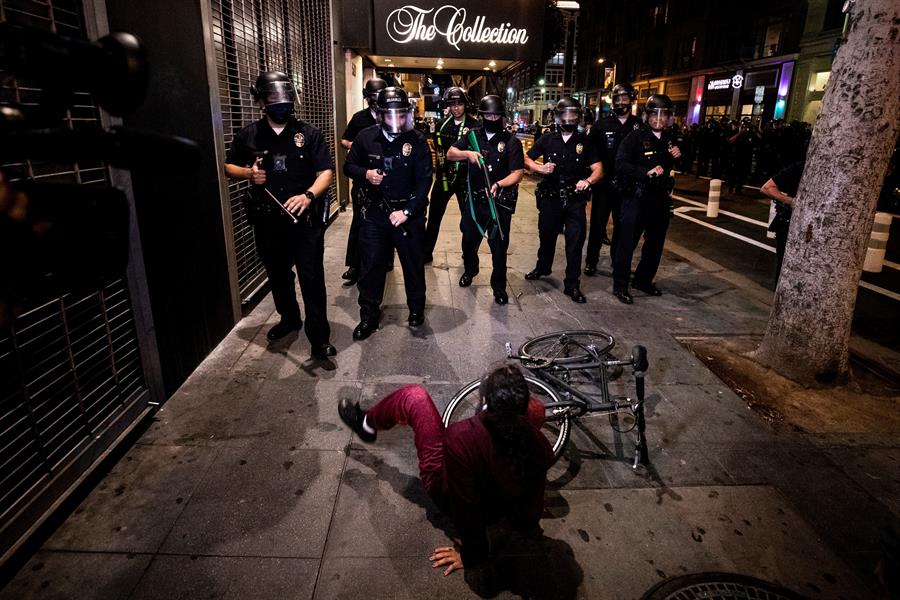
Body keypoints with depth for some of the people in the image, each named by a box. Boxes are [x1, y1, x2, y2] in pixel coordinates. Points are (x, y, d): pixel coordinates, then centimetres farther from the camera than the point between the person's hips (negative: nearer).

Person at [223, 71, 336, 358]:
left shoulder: (309, 133, -2)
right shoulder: (248, 135, 5)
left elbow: (326, 172, -8)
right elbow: (229, 166, 15)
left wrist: (309, 195, -27)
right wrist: (248, 173, -8)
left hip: (305, 219, -3)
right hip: (267, 221, 4)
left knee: (311, 278, -3)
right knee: (278, 275, 19)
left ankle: (319, 337, 4)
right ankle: (289, 319, 40)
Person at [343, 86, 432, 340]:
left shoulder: (417, 141, -6)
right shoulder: (366, 137, 0)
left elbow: (424, 180, -10)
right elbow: (349, 166, 11)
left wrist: (407, 212, -19)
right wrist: (365, 174, -11)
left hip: (408, 212, -1)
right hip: (373, 212, 2)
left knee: (413, 264, 10)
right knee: (370, 266, 5)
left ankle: (416, 309, 32)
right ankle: (369, 316, 21)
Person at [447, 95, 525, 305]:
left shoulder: (511, 141, -7)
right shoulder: (473, 136, 5)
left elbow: (518, 173, -12)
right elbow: (450, 154, 3)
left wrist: (499, 184, -31)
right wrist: (467, 153, -18)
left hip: (500, 202, -4)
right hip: (473, 199, 4)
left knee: (499, 245, 3)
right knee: (469, 239, 19)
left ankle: (499, 285, 19)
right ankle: (470, 270, 47)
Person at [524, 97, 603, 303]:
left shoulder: (584, 142, 2)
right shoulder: (547, 139, 2)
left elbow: (598, 169, -4)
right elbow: (526, 158, 7)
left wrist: (588, 180, -26)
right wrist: (540, 168, -13)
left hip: (575, 200, -1)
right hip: (550, 198, 1)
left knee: (575, 242, -2)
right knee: (547, 236, 17)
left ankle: (572, 285, 8)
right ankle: (543, 267, 43)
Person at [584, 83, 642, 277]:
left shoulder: (640, 126, 2)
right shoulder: (602, 124, 0)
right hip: (603, 184, -1)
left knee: (623, 226, 12)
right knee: (598, 224, 5)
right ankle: (591, 261, 16)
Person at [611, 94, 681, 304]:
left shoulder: (670, 140, 11)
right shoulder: (635, 137, -8)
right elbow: (621, 164, -20)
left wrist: (677, 157, 2)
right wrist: (647, 171, -29)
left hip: (660, 198, 7)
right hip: (636, 198, -7)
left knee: (655, 243, 15)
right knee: (627, 242, -3)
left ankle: (643, 280, 30)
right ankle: (620, 285, 7)